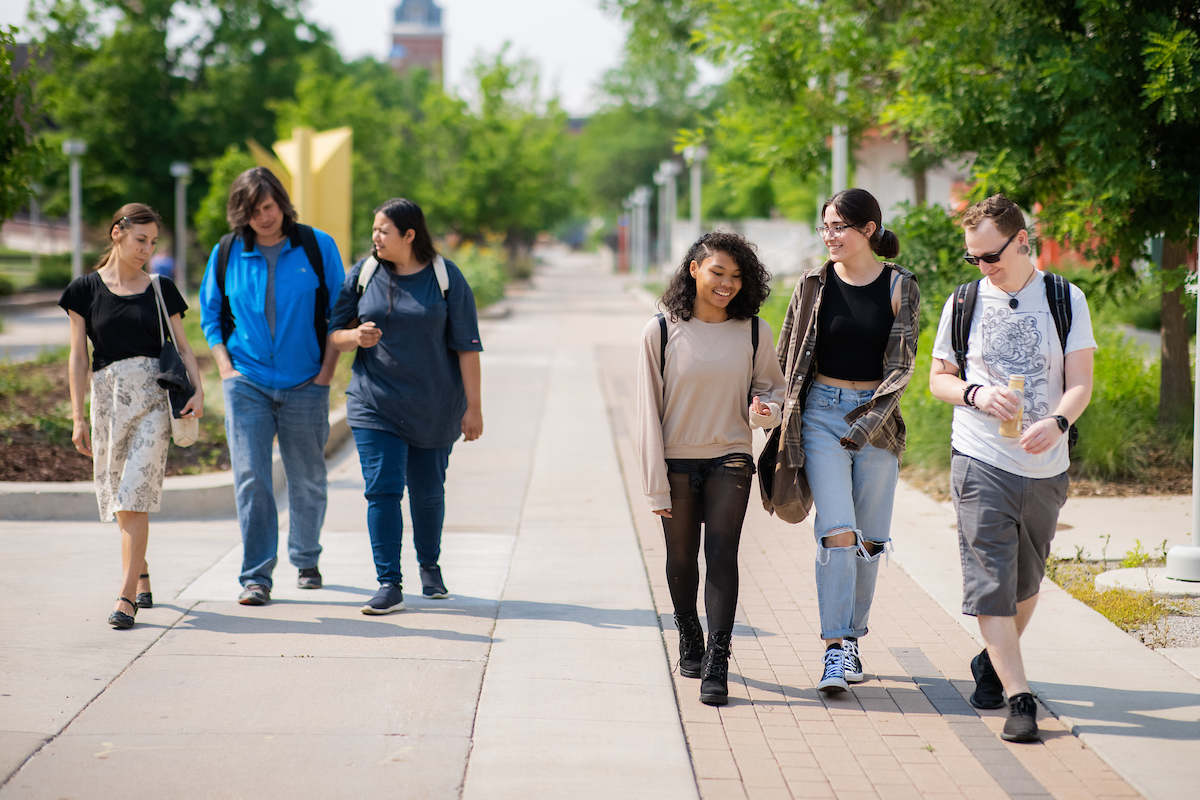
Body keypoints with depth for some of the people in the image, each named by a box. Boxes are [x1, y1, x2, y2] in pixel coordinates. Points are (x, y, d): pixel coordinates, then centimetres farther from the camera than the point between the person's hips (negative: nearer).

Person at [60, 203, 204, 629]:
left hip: (153, 396, -1)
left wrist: (198, 389, -8)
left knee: (134, 495, -12)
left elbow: (181, 345, 9)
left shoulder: (161, 289, 8)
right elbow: (78, 356, 4)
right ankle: (142, 577, 29)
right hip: (108, 396, 1)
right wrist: (78, 418, 0)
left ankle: (126, 596, -13)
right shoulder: (85, 289, 5)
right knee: (120, 496, 8)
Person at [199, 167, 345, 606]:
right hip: (247, 383, 0)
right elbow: (210, 313, 12)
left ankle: (306, 560, 31)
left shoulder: (318, 247, -1)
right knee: (251, 479, -7)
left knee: (307, 481, 10)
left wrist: (326, 371, -3)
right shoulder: (226, 253, 2)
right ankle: (256, 576, -3)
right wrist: (225, 367, 1)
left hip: (305, 385, 0)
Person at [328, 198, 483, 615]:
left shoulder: (446, 277, -4)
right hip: (375, 404, 1)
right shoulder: (362, 274, 2)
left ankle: (430, 566, 35)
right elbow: (333, 333, 7)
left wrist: (473, 406, -7)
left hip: (434, 407, -1)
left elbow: (466, 345, -4)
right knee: (382, 489, -9)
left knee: (428, 492, 10)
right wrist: (356, 337, -17)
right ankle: (389, 585, -7)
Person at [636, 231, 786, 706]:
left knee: (722, 553, -12)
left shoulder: (754, 332, 1)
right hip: (677, 462, 0)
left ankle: (717, 666, -14)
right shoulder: (662, 331, -4)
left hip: (730, 459, 0)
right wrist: (656, 483, -5)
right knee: (681, 557, 10)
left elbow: (773, 386, 14)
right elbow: (648, 410, -3)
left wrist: (766, 410, -11)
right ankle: (689, 642, 33)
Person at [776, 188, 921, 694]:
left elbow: (902, 364, -5)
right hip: (822, 411, -1)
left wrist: (871, 420, -15)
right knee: (838, 531, -13)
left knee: (870, 539, 5)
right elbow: (787, 357, 9)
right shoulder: (814, 285, 2)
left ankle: (851, 638, 19)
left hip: (877, 417, 1)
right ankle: (835, 650, -13)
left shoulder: (900, 287, -1)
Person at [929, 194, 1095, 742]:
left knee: (1026, 582, 13)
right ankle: (1019, 698, -12)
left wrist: (1057, 422, -25)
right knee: (991, 580, -11)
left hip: (1045, 468, 1)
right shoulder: (963, 304, 4)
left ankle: (992, 662, 37)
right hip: (980, 462, -1)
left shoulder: (1066, 300, 1)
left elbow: (1081, 383, -4)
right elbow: (938, 378, 11)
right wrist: (975, 395, -11)